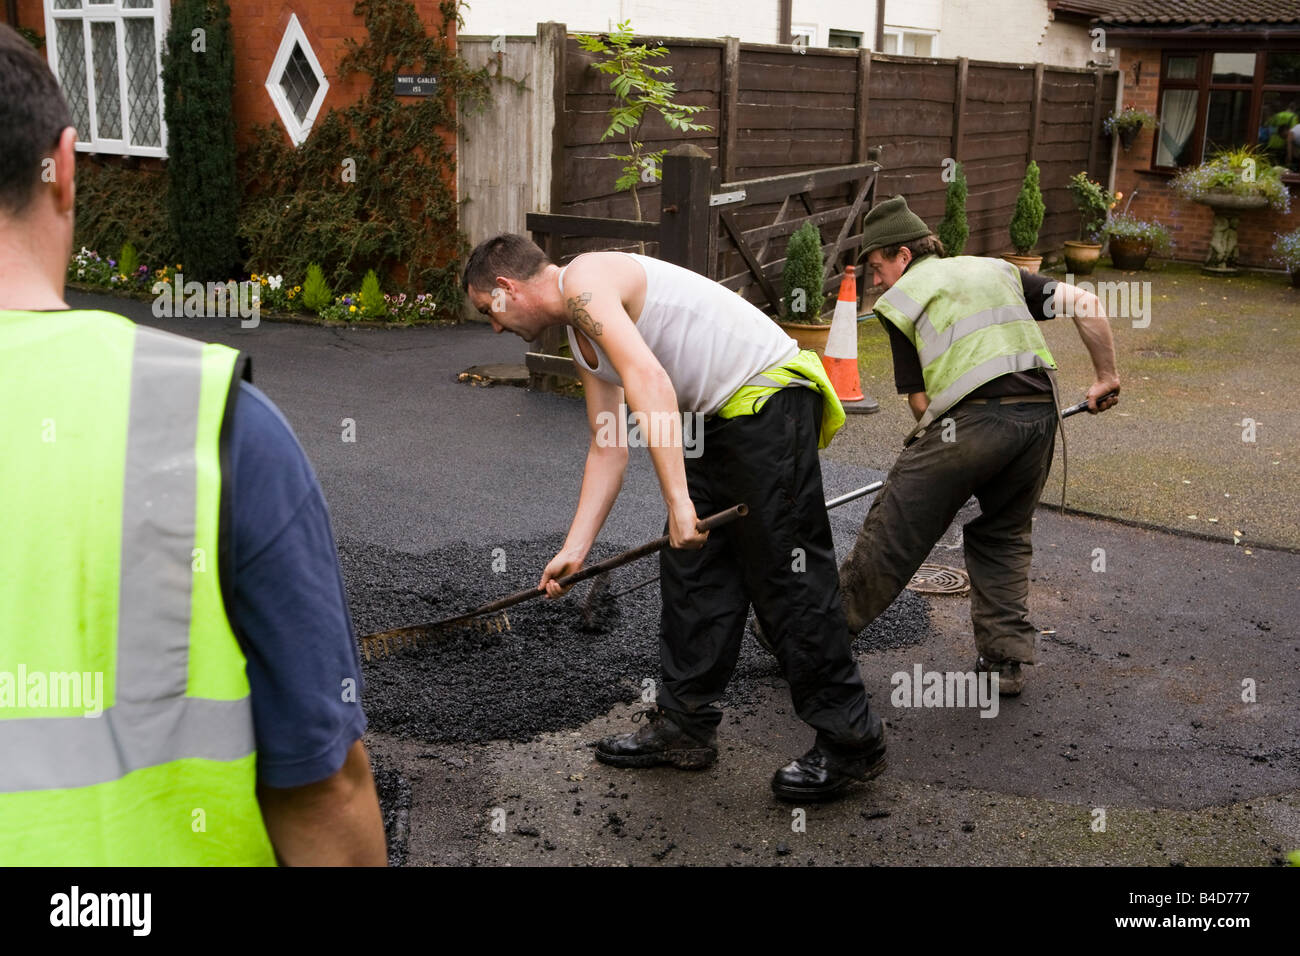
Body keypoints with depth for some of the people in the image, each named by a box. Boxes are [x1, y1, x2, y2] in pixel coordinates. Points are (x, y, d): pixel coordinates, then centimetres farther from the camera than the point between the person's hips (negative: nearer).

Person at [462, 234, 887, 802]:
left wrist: (678, 500, -29)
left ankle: (852, 744, 4)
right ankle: (684, 727, 23)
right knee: (691, 573, 12)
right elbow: (608, 447, 17)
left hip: (769, 401, -11)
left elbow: (650, 381, -27)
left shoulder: (584, 280, -12)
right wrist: (573, 550, 14)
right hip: (723, 418, 11)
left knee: (788, 582, -7)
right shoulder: (582, 337, 18)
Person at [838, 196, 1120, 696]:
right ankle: (1005, 660, 21)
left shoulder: (901, 298, 12)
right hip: (1040, 409, 6)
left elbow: (919, 400, 8)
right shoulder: (998, 270, 25)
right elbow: (1085, 303, 15)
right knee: (1003, 536, 22)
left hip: (971, 419, -5)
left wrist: (937, 443, 25)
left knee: (892, 534, 4)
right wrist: (1106, 378, 21)